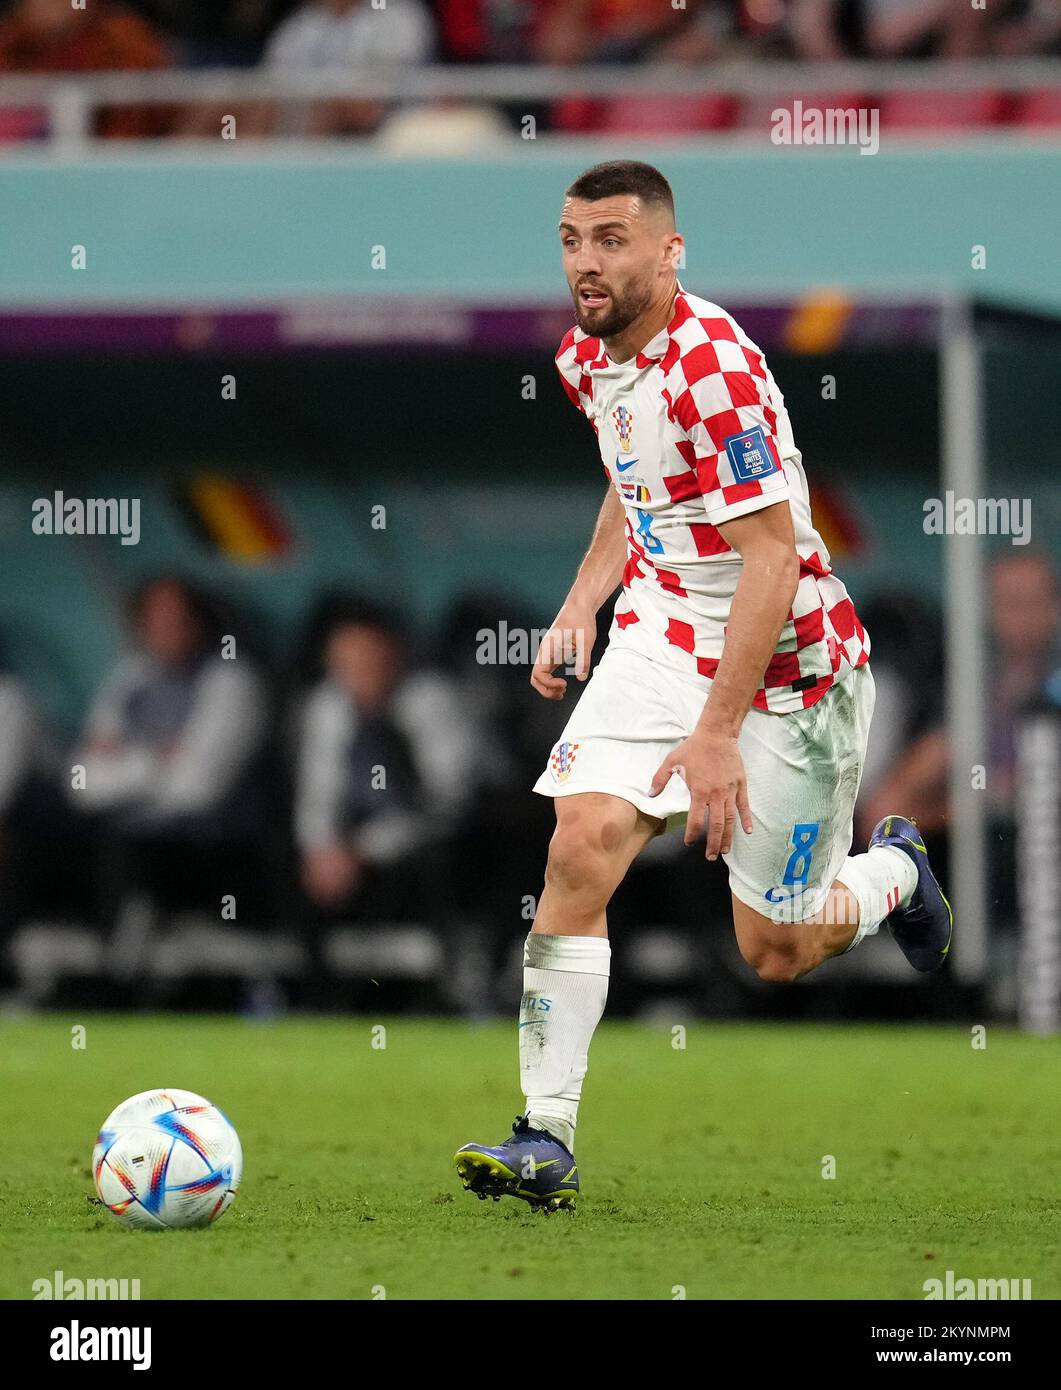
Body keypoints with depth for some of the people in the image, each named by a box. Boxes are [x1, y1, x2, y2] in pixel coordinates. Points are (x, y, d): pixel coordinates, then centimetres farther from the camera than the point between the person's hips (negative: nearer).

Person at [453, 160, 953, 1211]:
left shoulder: (711, 364, -26)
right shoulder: (589, 358, 1)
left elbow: (773, 557, -26)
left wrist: (717, 730, -28)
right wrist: (581, 606, 9)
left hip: (782, 660, -6)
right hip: (660, 637, 6)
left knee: (776, 955, 4)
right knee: (581, 846, -17)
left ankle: (895, 872, 39)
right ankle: (547, 1136, -15)